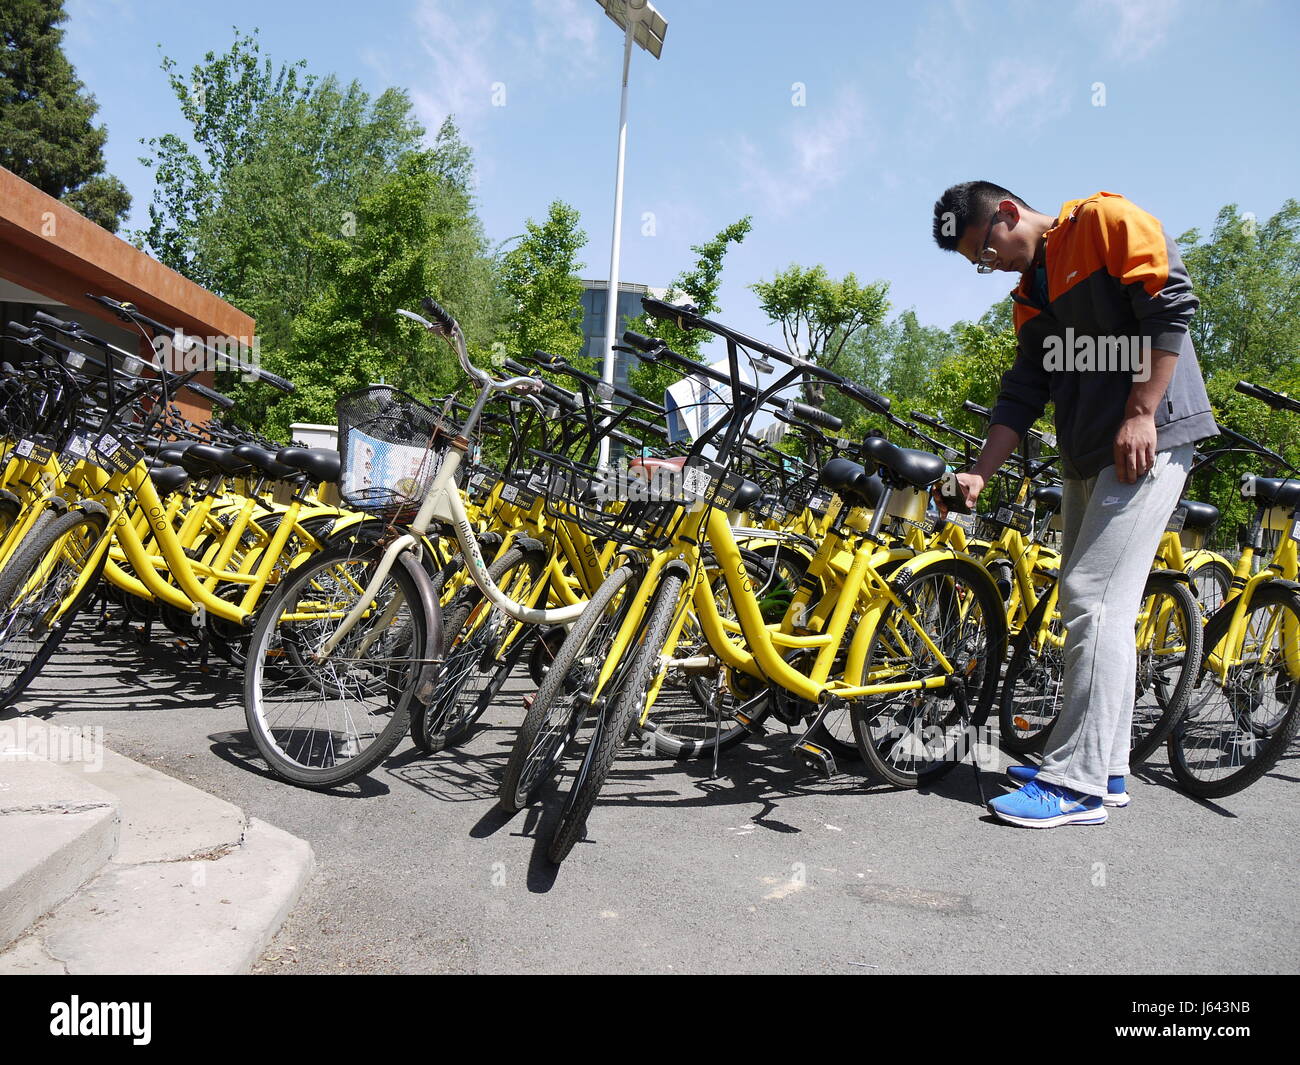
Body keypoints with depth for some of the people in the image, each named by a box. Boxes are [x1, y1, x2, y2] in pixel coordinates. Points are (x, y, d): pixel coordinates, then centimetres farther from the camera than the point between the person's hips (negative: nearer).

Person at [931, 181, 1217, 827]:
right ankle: (1106, 770, 18)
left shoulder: (1105, 220, -3)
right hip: (1087, 458, 9)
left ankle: (1077, 785, -9)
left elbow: (1170, 304, -12)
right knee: (1092, 604, 9)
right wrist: (980, 473, 1)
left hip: (1145, 444, -9)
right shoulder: (1030, 296, 19)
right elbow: (1023, 393, 12)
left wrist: (1141, 414, -18)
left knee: (1096, 602, -14)